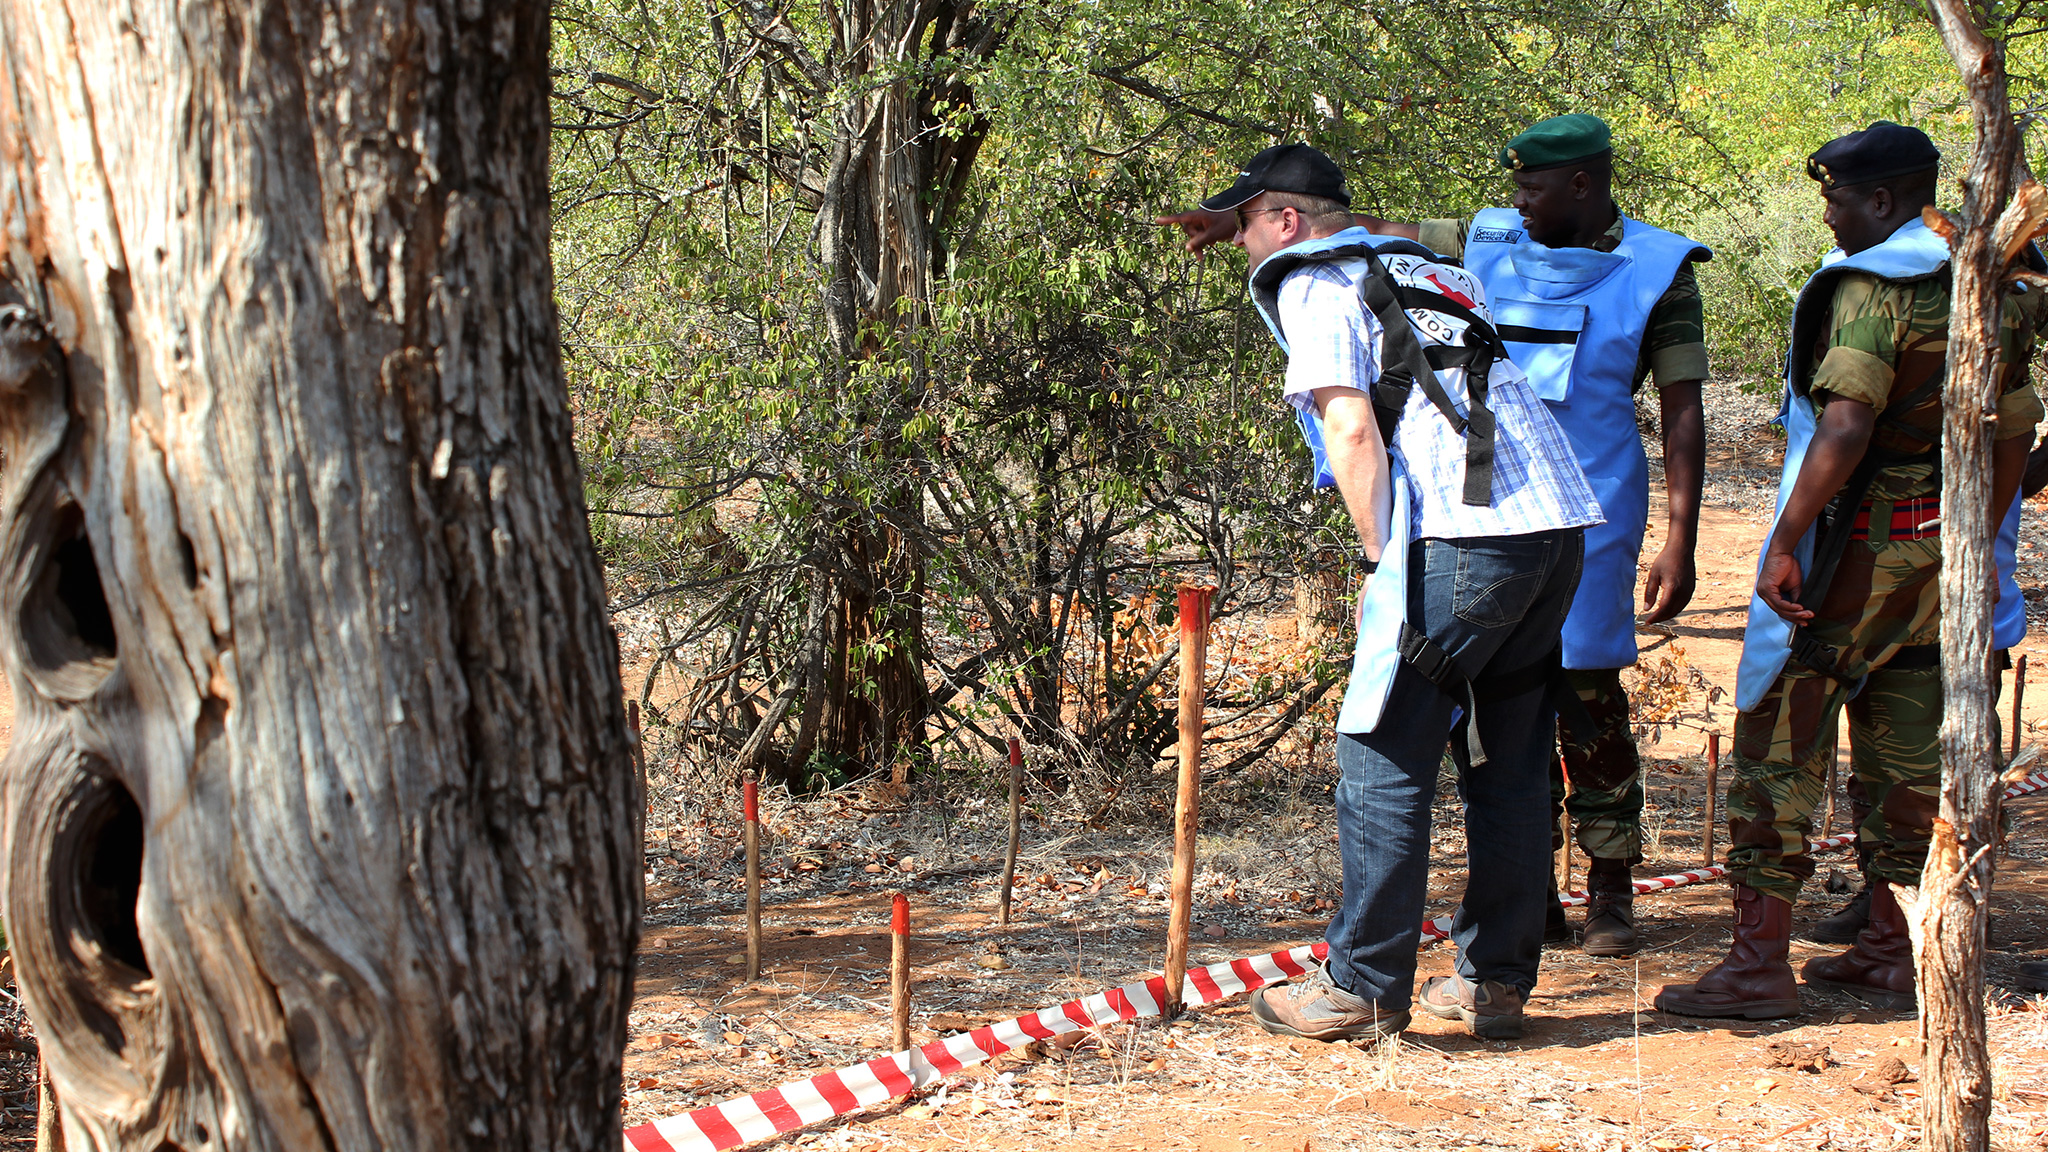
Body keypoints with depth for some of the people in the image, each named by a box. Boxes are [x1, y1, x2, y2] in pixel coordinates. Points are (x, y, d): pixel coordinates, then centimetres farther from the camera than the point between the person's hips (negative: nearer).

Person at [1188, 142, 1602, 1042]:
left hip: (1467, 533, -8)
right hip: (1560, 523, 8)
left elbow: (1354, 435, -9)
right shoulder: (1422, 270, 27)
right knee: (1507, 760, 14)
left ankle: (1364, 987, 4)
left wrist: (1383, 563, -2)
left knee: (1384, 756, 0)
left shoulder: (1312, 286, 3)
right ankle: (1496, 980, 19)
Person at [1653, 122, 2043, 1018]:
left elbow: (1846, 429, -26)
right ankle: (1892, 952, 19)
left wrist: (1786, 541, -24)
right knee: (1904, 746, 13)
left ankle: (1760, 961, -5)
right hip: (1939, 546, 8)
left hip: (1853, 541, -8)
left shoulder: (1870, 288, -15)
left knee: (1778, 741, -3)